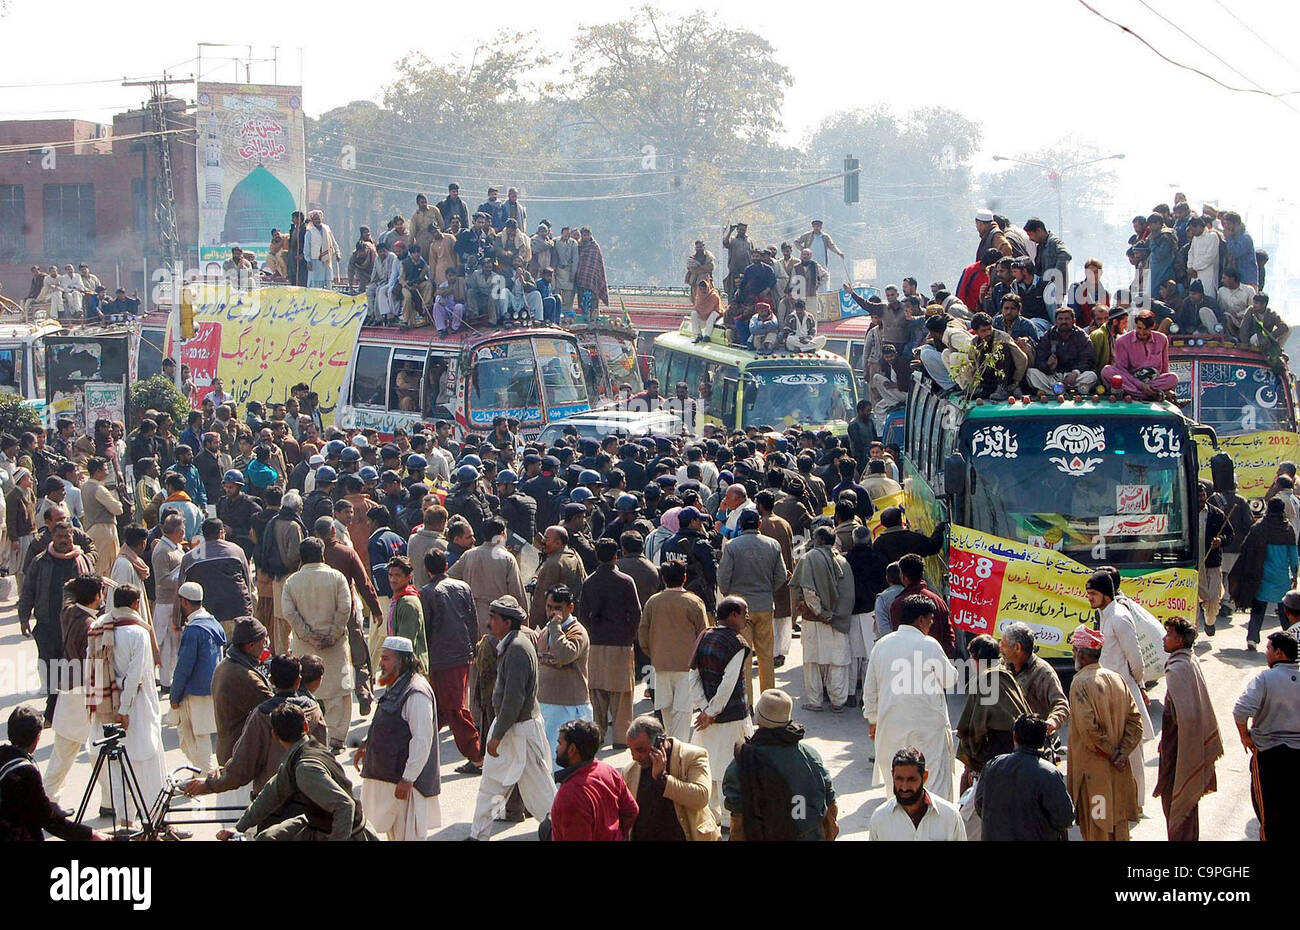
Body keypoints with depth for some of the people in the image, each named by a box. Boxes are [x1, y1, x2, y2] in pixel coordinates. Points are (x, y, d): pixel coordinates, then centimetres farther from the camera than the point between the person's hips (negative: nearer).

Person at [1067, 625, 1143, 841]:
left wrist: (1110, 751, -13)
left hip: (1092, 765, -7)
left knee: (1096, 826, 1)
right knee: (1118, 820, 15)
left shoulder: (1081, 682, -16)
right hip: (1118, 769, 7)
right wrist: (1122, 752, -2)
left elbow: (1087, 726, -24)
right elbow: (1135, 719, 4)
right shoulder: (1116, 679, 6)